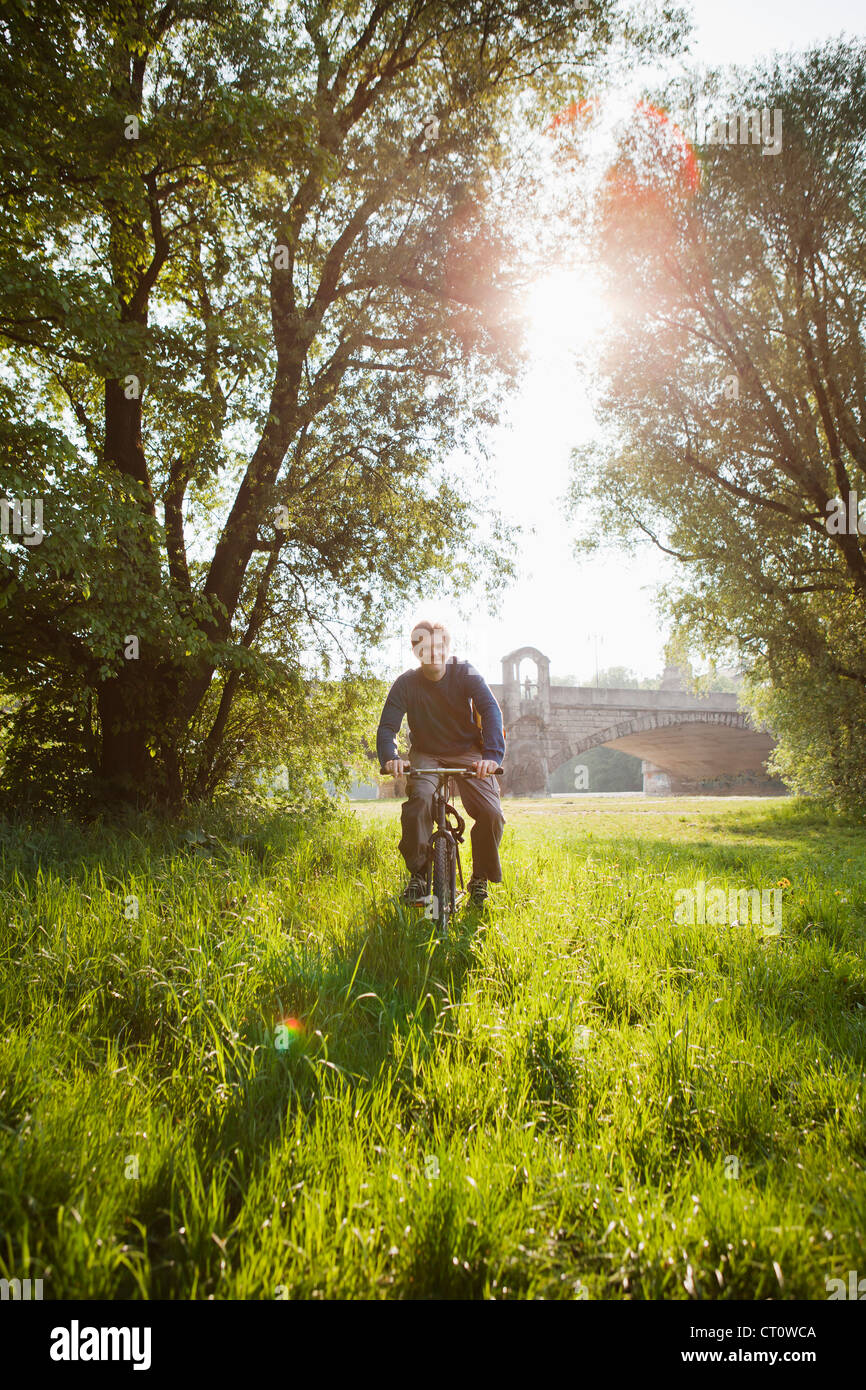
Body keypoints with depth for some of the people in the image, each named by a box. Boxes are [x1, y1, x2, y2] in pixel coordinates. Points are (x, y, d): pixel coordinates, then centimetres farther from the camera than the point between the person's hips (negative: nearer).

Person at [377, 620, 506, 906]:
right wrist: (390, 757, -38)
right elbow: (387, 726, -15)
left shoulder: (465, 674, -13)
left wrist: (492, 754, -41)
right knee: (420, 800, -31)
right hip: (426, 756, 0)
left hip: (467, 753, 0)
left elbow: (491, 710, -25)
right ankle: (417, 875, -13)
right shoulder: (406, 684, -10)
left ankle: (480, 879, 4)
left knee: (491, 813, -20)